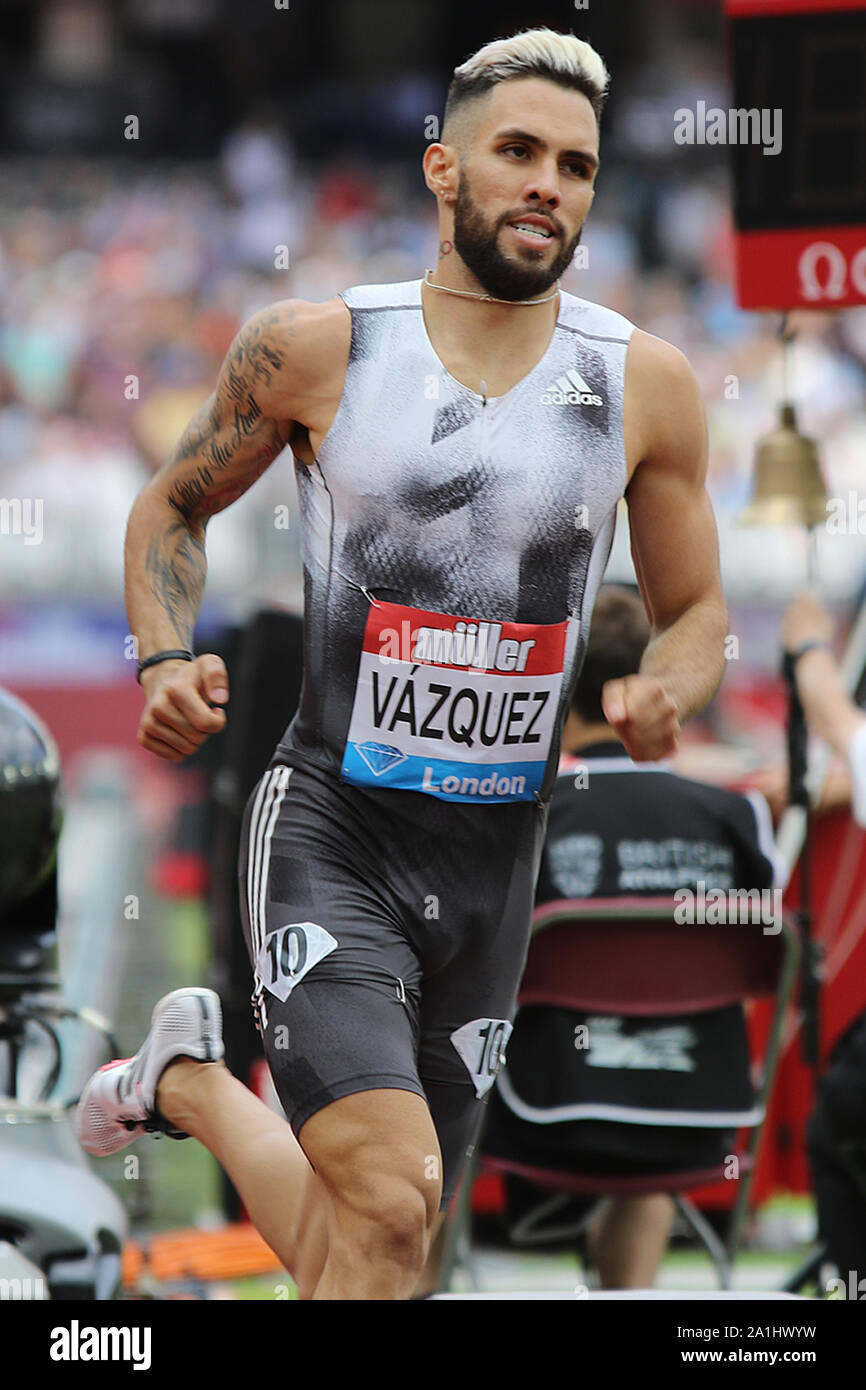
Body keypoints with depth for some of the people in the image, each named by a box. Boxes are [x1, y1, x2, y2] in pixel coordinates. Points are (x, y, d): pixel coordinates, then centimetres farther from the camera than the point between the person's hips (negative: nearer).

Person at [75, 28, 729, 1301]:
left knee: (363, 1248, 13)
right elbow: (172, 506, 12)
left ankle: (193, 1085, 40)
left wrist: (667, 694, -13)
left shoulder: (643, 385, 1)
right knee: (389, 1203, -25)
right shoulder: (314, 350, -4)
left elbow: (696, 613, 11)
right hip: (330, 828, -4)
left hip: (494, 861, 4)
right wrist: (167, 658, -7)